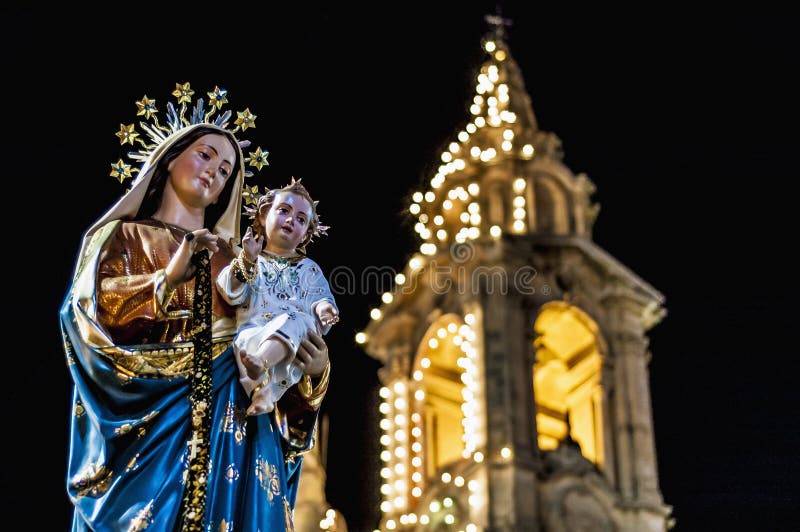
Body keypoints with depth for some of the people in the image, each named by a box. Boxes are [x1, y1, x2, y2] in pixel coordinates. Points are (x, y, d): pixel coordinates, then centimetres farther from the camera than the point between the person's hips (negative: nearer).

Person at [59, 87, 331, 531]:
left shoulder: (231, 261, 24)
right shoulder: (122, 236, 15)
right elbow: (89, 312, -5)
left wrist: (312, 369, -8)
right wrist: (169, 279, -17)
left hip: (232, 425, 3)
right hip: (149, 421, -3)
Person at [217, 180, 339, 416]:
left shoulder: (310, 269, 29)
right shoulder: (250, 261, 24)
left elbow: (322, 299, 17)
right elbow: (231, 294, 8)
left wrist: (323, 308, -8)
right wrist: (247, 262, -6)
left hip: (296, 337, 0)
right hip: (253, 331, 0)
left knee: (297, 321, -37)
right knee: (244, 341, -37)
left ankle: (261, 361, -61)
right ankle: (261, 389, -58)